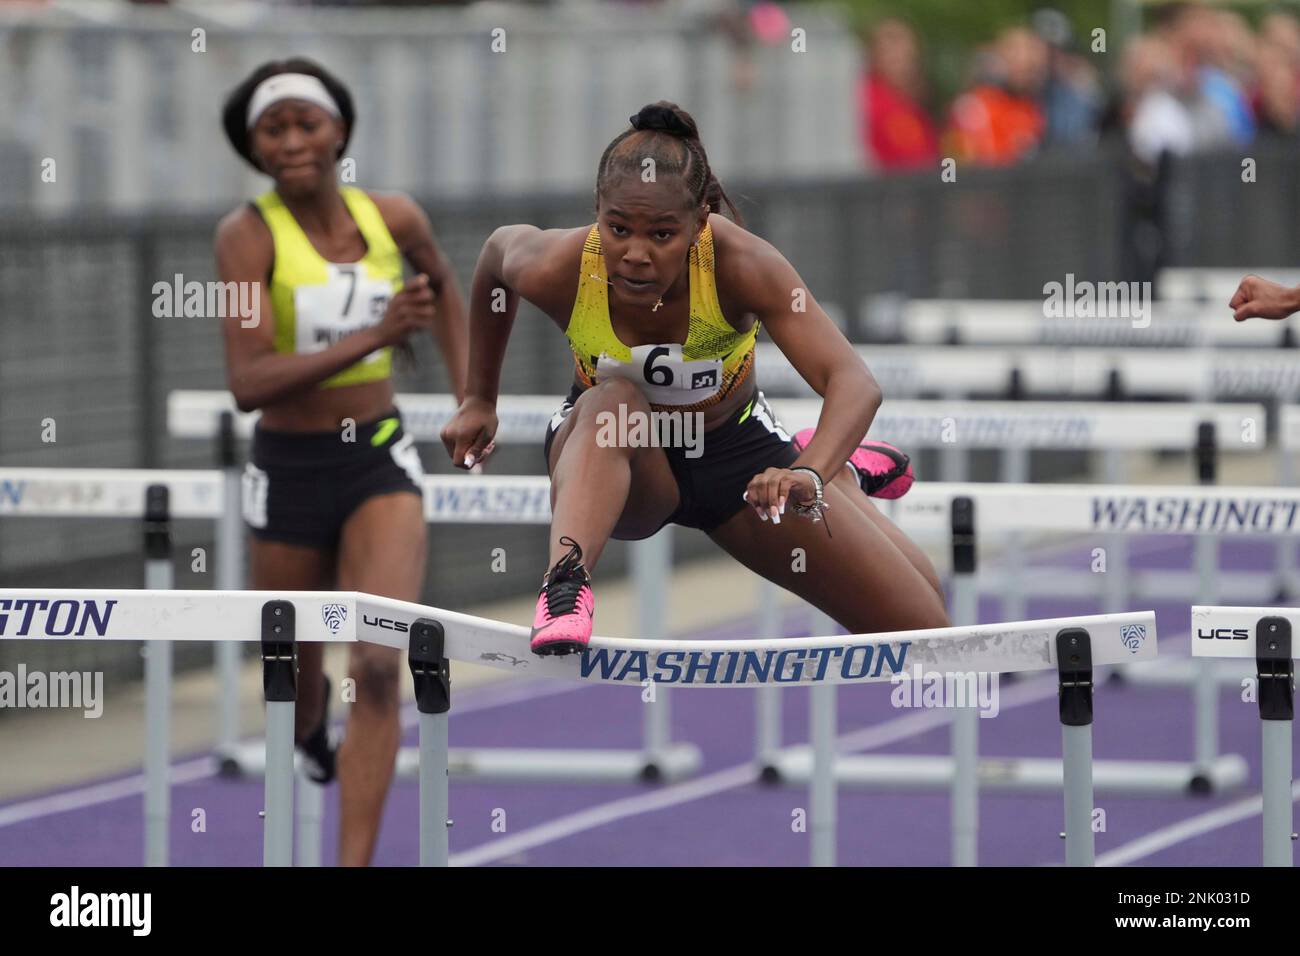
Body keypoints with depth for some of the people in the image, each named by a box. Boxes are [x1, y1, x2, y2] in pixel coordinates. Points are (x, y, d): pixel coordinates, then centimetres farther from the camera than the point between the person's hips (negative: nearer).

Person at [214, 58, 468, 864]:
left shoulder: (393, 219, -2)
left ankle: (355, 866, -18)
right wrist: (374, 336, -30)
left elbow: (444, 283, 22)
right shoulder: (249, 233, -14)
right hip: (289, 472, -1)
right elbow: (248, 382, -24)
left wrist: (468, 397, 15)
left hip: (381, 463, 1)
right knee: (296, 681, 17)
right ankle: (311, 725, 56)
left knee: (379, 669, -18)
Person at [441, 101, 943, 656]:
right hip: (607, 456, -1)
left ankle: (837, 472, 34)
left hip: (735, 450, 1)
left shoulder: (740, 266, -35)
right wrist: (479, 400, 5)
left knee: (922, 625, 5)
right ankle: (565, 583, -57)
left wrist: (810, 474, -64)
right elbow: (497, 250, -2)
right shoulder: (556, 270, -29)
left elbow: (854, 384, -44)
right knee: (612, 403, -40)